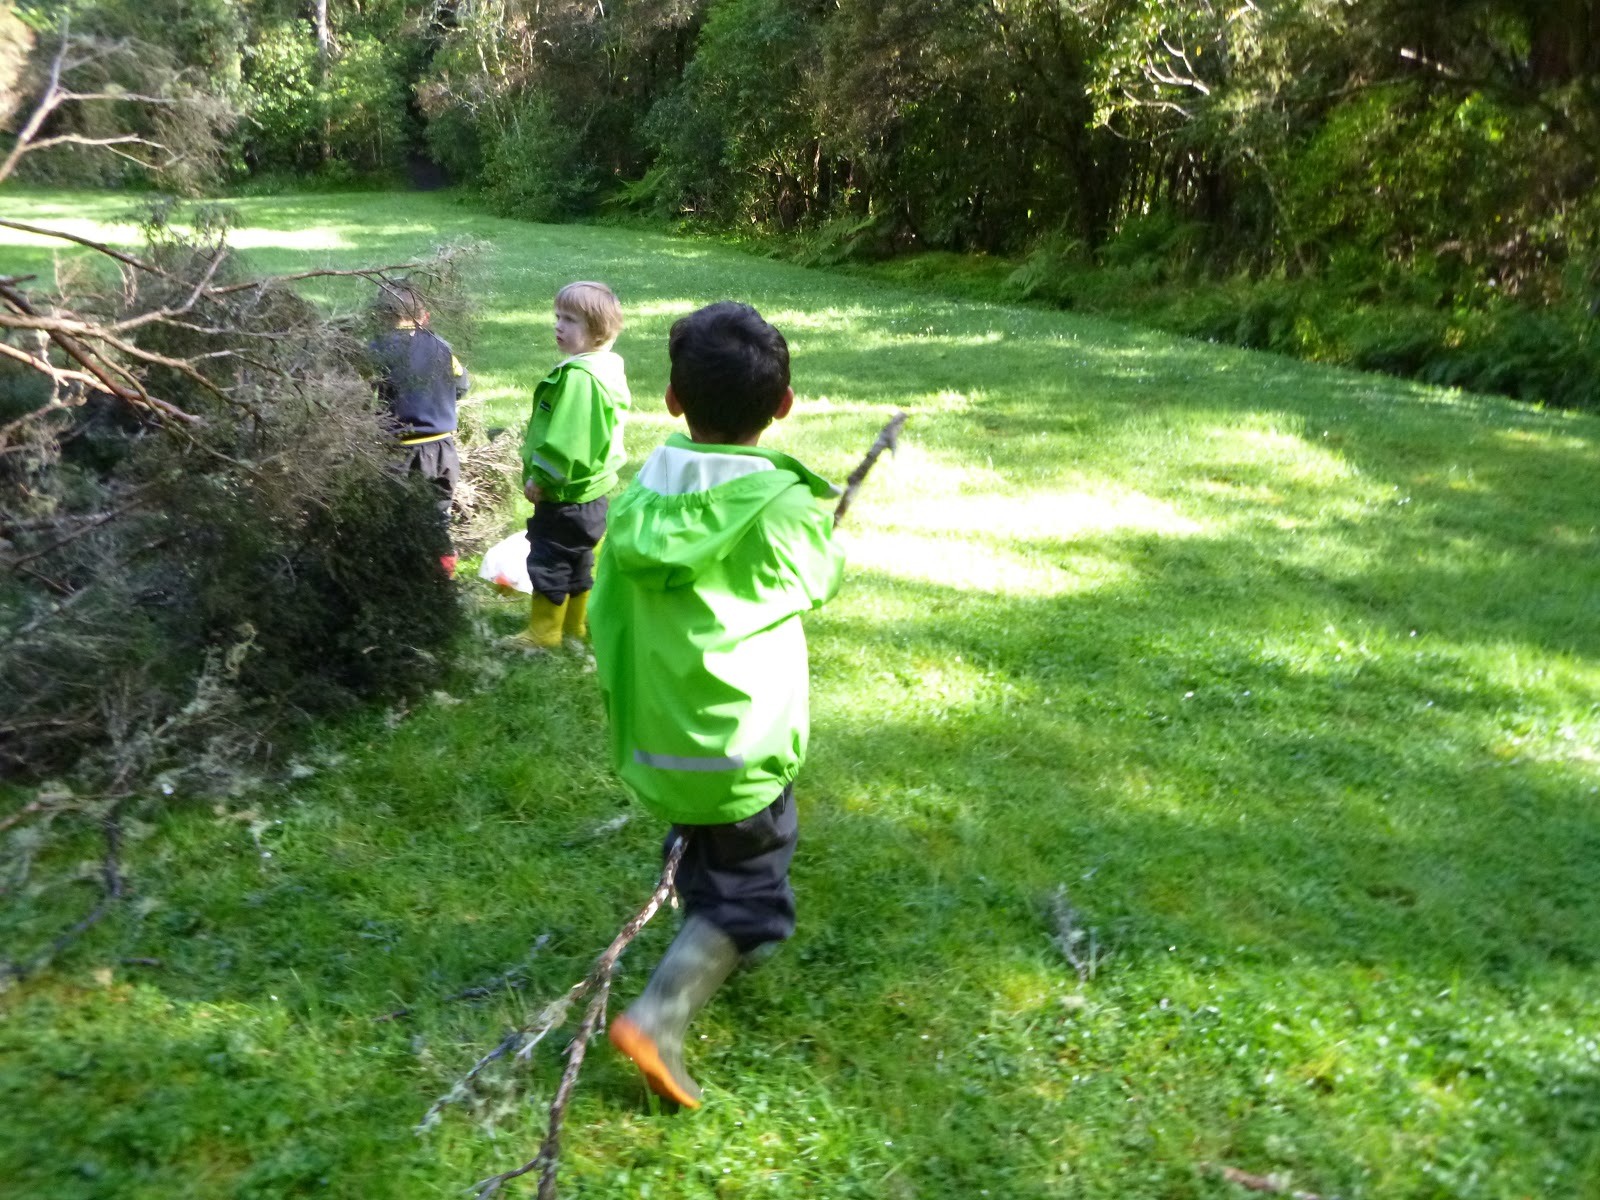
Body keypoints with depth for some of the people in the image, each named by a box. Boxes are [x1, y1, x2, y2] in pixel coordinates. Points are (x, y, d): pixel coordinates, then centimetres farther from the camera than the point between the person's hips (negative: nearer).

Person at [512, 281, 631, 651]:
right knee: (578, 561, 19)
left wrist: (540, 477, -17)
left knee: (549, 561, 2)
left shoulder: (579, 377, -25)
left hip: (566, 496, -10)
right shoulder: (605, 369, 9)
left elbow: (566, 439, -27)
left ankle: (543, 632, 12)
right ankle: (574, 626, 32)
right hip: (590, 491, 10)